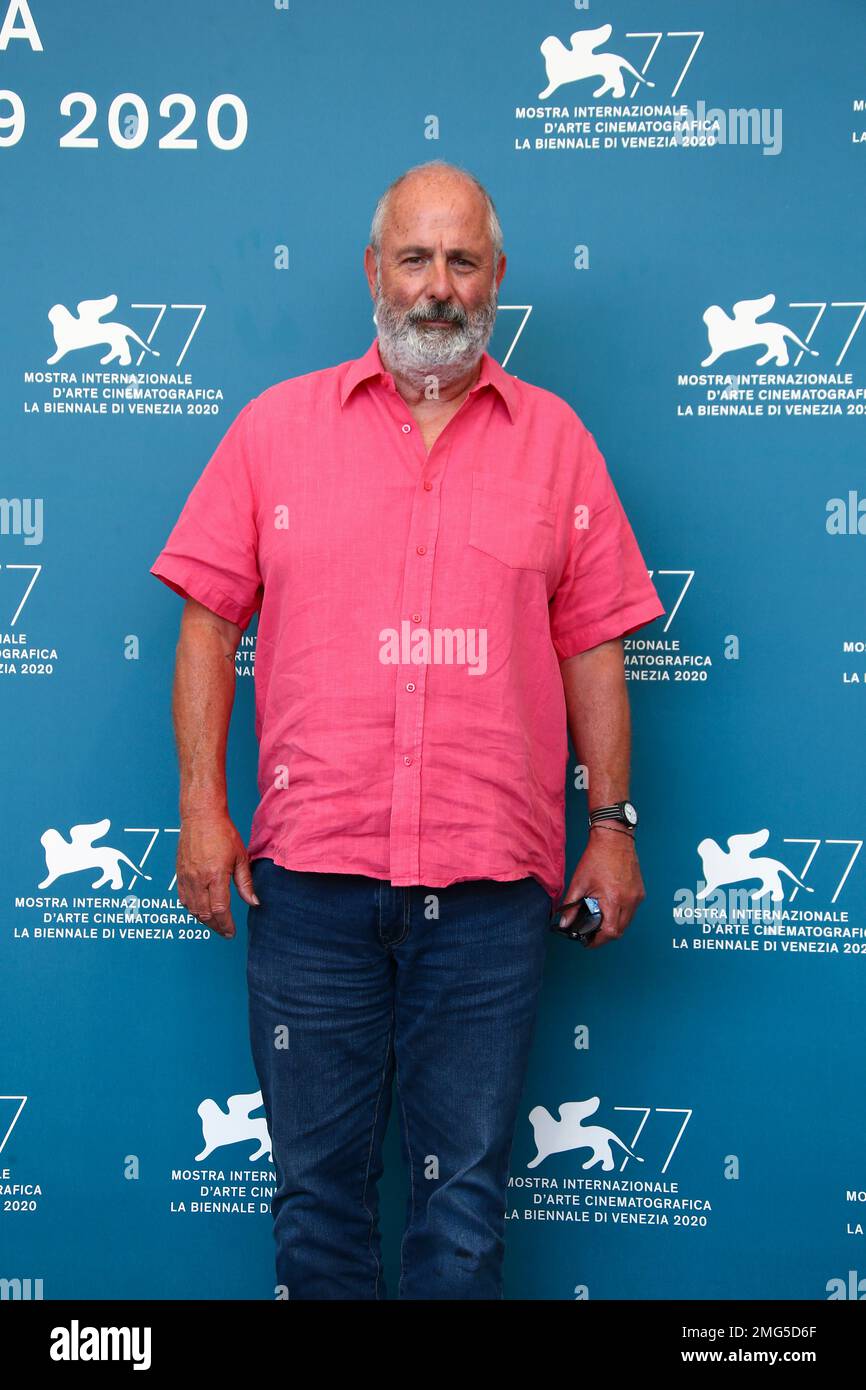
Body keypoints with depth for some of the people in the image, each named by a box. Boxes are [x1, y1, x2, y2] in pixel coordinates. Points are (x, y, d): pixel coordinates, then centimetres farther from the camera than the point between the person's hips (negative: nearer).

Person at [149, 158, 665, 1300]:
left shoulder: (555, 439, 8)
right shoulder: (277, 425, 7)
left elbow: (593, 647, 8)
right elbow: (209, 620, 6)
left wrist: (613, 823, 4)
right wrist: (202, 806, -2)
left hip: (492, 884, 0)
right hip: (310, 873, 0)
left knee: (466, 1193, 8)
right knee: (318, 1182, 11)